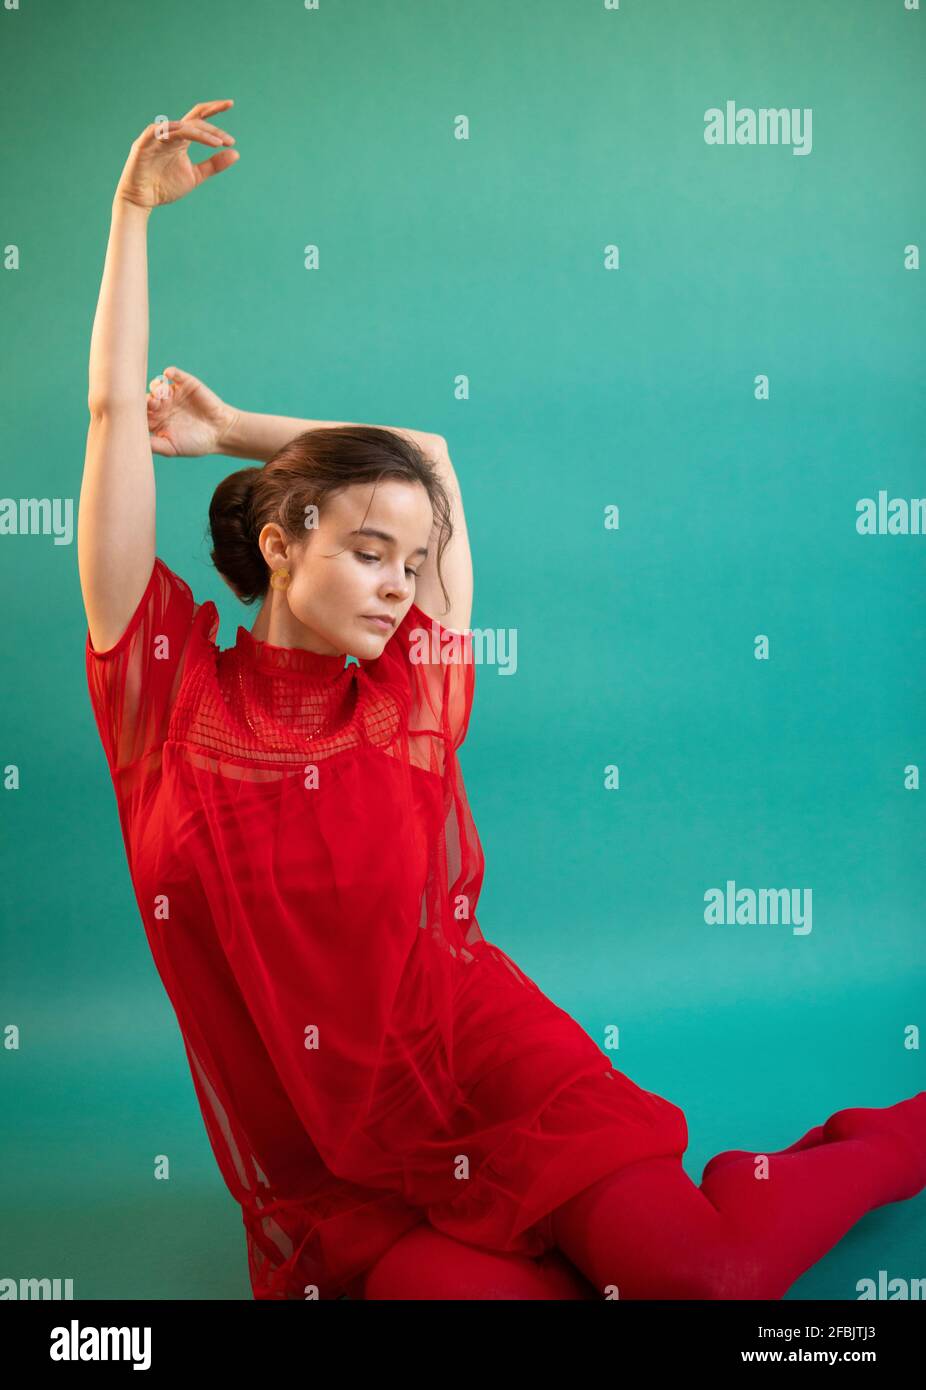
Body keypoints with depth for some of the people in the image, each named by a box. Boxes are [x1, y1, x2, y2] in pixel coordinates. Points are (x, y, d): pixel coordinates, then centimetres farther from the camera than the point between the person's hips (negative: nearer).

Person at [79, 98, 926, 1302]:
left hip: (481, 1059, 1)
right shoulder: (173, 688, -2)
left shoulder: (411, 687, 3)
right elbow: (117, 410, -3)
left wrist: (233, 428, 19)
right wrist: (133, 210, 2)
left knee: (695, 1275, -17)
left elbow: (429, 453, 15)